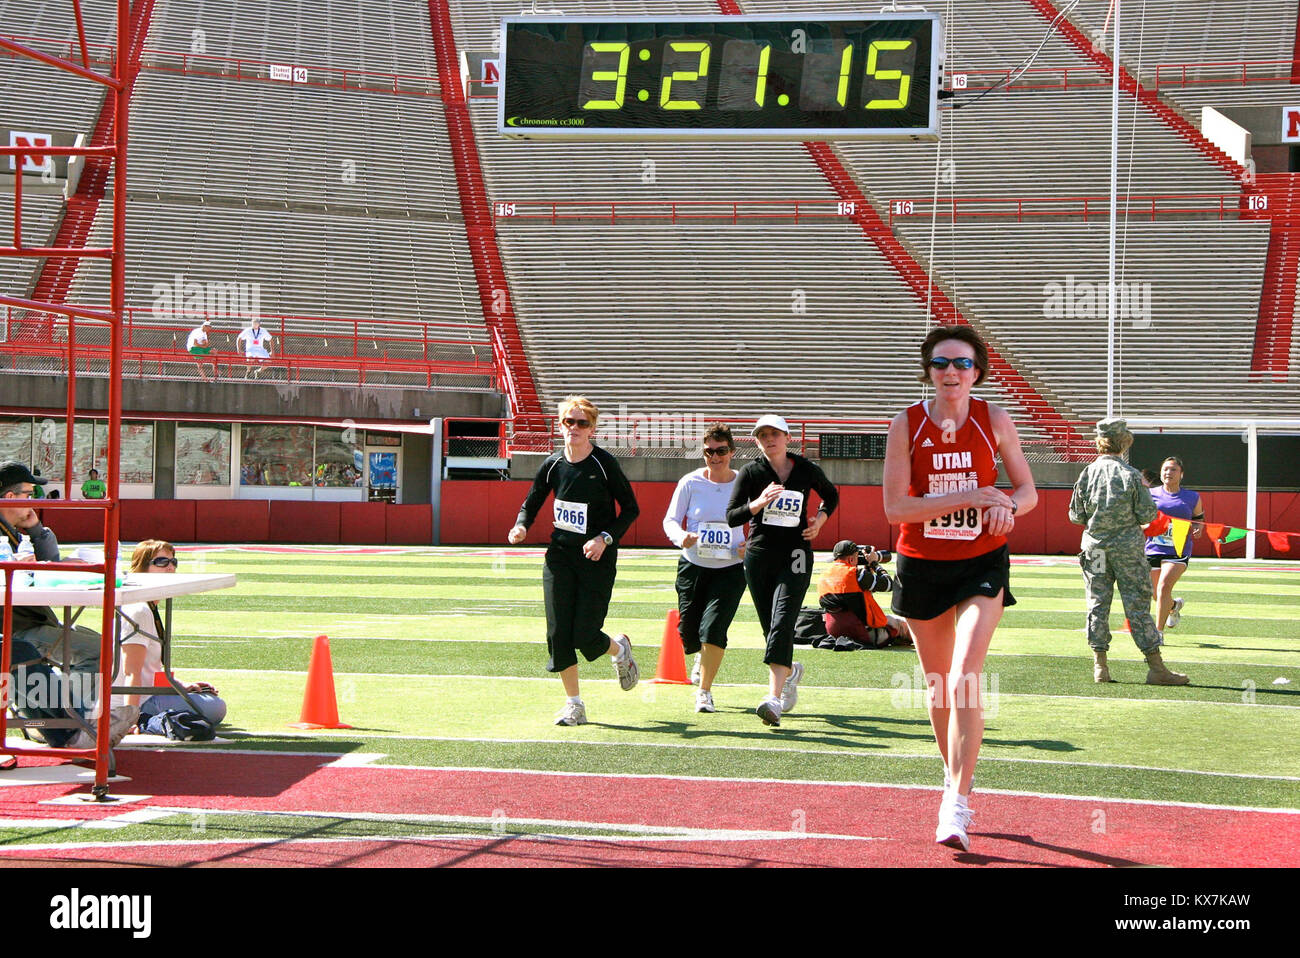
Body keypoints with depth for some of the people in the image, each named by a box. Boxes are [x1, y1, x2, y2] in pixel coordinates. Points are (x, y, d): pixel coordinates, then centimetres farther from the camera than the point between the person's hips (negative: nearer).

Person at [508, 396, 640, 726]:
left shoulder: (604, 464, -10)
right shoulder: (552, 464, 2)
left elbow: (631, 509, -4)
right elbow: (531, 504, 14)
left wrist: (605, 538, -17)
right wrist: (521, 526, -8)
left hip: (597, 558, -4)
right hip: (560, 554, 4)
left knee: (584, 635, -8)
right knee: (558, 633, -3)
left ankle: (620, 649, 28)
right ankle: (574, 705, 9)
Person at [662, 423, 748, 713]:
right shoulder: (690, 483, -2)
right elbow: (670, 520, 2)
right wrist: (681, 537, -20)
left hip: (731, 570, -1)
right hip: (693, 567, 1)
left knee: (713, 629, -16)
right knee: (688, 633, 5)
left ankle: (704, 692, 0)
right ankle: (703, 655, 43)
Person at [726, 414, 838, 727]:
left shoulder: (806, 469, 5)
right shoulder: (751, 472, 2)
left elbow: (831, 495, 25)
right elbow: (731, 517, -3)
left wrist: (820, 520, 6)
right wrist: (758, 503, -19)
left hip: (795, 554, -2)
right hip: (759, 555, 2)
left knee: (782, 622, -18)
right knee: (771, 627, 9)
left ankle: (774, 697, -29)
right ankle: (790, 672, 42)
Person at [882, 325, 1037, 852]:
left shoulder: (994, 420, -3)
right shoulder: (907, 424, -6)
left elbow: (1028, 490, 5)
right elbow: (895, 507, -12)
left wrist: (1008, 506, -19)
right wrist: (967, 497, -21)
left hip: (981, 564, -1)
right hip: (922, 566, 1)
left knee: (964, 677, -18)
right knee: (938, 683, 12)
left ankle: (956, 806, -20)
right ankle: (953, 776, 36)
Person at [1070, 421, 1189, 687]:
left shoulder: (1087, 474, -1)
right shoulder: (1131, 475, -9)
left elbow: (1076, 516, 3)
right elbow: (1147, 515, -9)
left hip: (1094, 546, 3)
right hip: (1127, 547, -3)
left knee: (1097, 604, 9)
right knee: (1138, 605, -1)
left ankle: (1100, 665, 6)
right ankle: (1156, 667, -1)